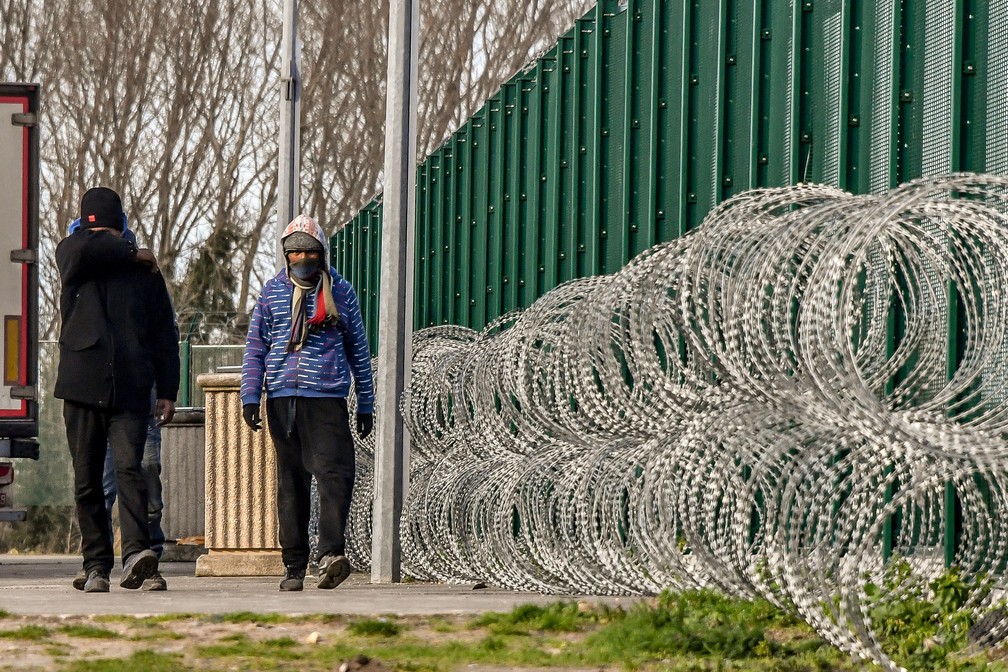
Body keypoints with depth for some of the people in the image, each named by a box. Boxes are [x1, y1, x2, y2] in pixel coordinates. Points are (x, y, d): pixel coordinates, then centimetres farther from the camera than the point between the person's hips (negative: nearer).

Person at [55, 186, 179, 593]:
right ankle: (96, 566, 1)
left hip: (130, 391, -1)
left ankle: (136, 551, -26)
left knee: (129, 467, -16)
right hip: (82, 387, 1)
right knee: (87, 480, -1)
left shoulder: (145, 271, 12)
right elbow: (83, 250, -10)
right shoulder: (71, 252, 11)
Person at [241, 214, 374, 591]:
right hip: (282, 399, 2)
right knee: (291, 481, 5)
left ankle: (331, 554, -24)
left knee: (334, 474, -17)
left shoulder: (341, 292, 8)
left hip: (328, 397, -2)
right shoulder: (272, 292, 10)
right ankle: (294, 567, 8)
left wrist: (365, 403, 13)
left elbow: (358, 349, 13)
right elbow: (255, 348, 11)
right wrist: (250, 397, 1)